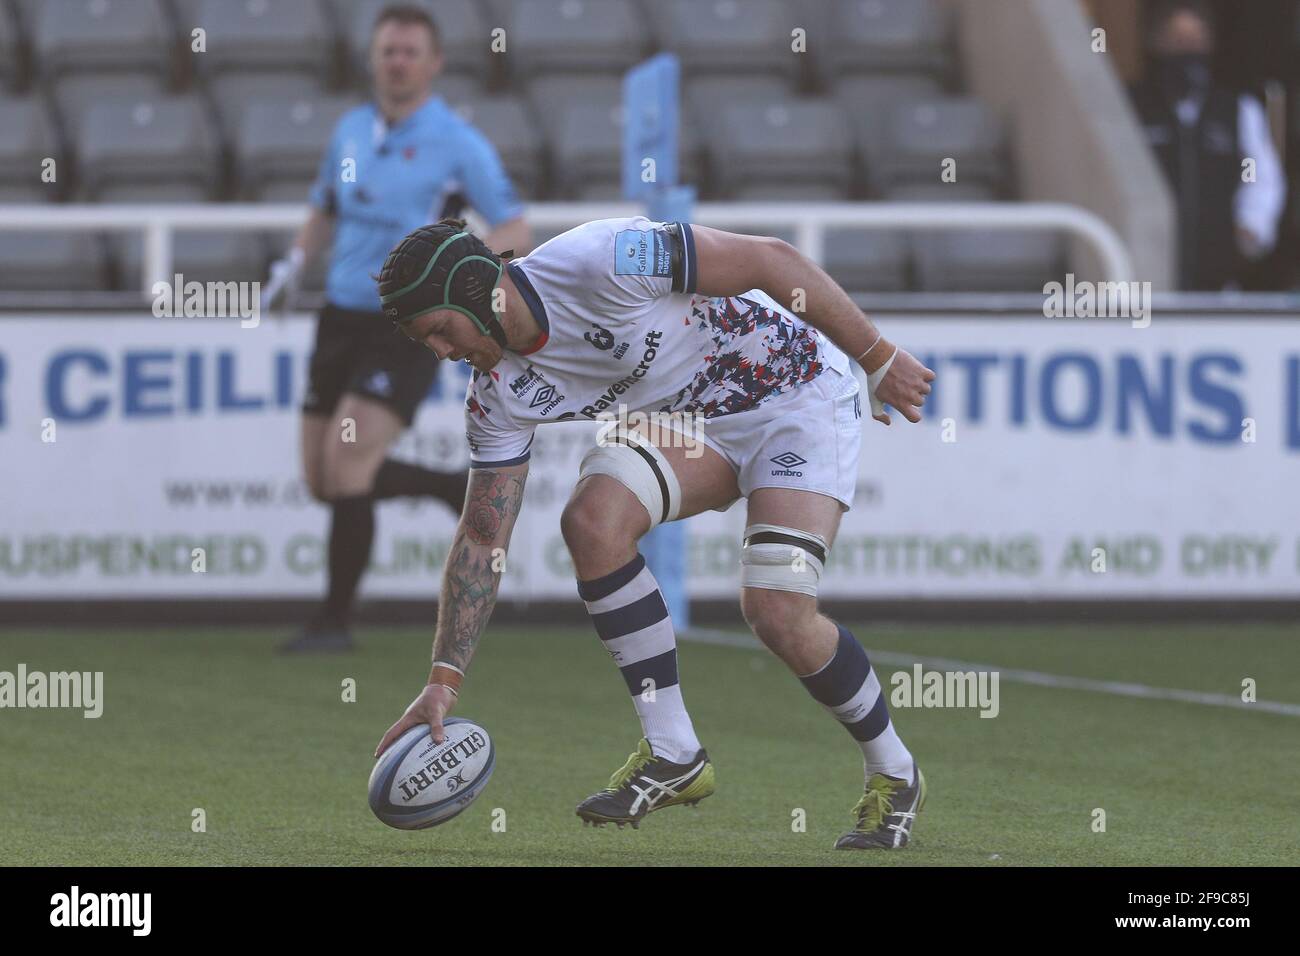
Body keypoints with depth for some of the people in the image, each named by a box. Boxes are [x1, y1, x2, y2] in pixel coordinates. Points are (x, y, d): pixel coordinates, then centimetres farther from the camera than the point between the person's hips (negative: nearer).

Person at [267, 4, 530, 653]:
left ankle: (335, 619, -8)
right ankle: (462, 489, 28)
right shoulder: (352, 131, 10)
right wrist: (296, 260, 4)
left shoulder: (457, 144, -7)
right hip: (342, 319, 7)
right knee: (323, 481, 5)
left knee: (346, 459, -19)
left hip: (409, 326, -6)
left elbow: (513, 230, -6)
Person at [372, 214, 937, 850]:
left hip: (797, 390, -6)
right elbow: (482, 538, -2)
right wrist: (442, 682, -8)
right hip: (687, 418, 6)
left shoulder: (603, 261, -31)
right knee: (592, 518, -21)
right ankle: (672, 756, -10)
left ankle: (893, 773, 4)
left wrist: (879, 360, -18)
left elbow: (772, 261, -24)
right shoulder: (498, 397, -8)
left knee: (778, 612, -22)